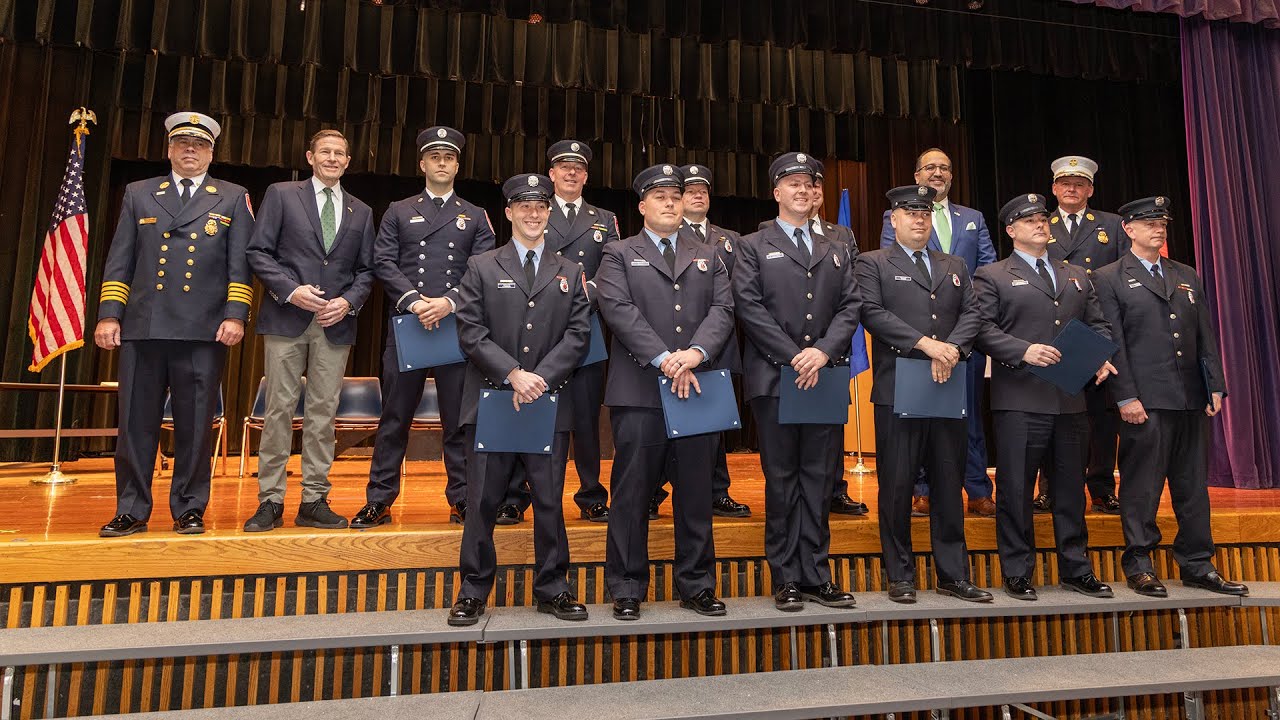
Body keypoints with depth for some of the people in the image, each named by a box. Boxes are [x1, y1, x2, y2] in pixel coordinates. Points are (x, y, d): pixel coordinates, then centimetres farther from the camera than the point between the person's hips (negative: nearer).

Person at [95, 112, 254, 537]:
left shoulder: (233, 199, 11)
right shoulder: (139, 195, 17)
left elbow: (240, 265, 4)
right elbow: (118, 262, 13)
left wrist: (235, 315, -7)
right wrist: (109, 314, 4)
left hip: (204, 331, -2)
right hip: (143, 327, 2)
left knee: (195, 426, 2)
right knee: (136, 423, 5)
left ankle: (189, 511, 13)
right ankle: (131, 511, 16)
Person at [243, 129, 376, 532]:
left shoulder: (361, 212, 16)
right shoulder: (281, 195, 8)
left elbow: (365, 270, 14)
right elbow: (258, 252, 2)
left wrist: (348, 301, -4)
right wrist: (290, 290, -11)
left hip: (336, 324, 2)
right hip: (286, 318, -2)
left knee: (323, 413, 4)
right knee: (279, 410, -1)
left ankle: (314, 502, 11)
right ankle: (270, 502, 7)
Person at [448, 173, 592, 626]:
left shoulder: (570, 273, 13)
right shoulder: (481, 268, 8)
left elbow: (578, 334, 3)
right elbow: (471, 332, -2)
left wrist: (541, 377, -10)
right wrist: (514, 375, -13)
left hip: (550, 402, 1)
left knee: (550, 500, 6)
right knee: (483, 500, 3)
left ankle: (553, 589, 20)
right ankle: (473, 592, 16)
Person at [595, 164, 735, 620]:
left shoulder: (708, 257, 19)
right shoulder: (619, 255, 9)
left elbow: (722, 309, 5)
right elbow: (619, 310, -7)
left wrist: (696, 352, -14)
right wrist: (664, 359, -17)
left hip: (696, 390, 3)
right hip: (639, 391, -3)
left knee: (696, 492, 8)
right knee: (632, 493, 2)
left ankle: (697, 586, 21)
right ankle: (627, 590, 14)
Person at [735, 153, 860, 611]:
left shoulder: (835, 252, 20)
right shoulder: (753, 247, 8)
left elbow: (850, 307, 9)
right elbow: (749, 307, -5)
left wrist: (823, 352, -9)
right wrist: (794, 358, -12)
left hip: (826, 378, 4)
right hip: (775, 378, -3)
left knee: (820, 479, 6)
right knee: (781, 479, 1)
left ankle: (816, 576, 15)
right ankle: (786, 578, 10)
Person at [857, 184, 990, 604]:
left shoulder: (954, 267, 20)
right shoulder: (872, 264, 5)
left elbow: (972, 314, 9)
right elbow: (873, 313, -9)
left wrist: (951, 349, -11)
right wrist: (925, 344, -16)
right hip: (897, 391, -4)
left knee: (948, 484, 9)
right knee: (896, 486, 1)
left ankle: (954, 575, 20)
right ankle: (900, 577, 13)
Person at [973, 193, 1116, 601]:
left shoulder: (1077, 276, 21)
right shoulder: (992, 276, 4)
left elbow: (1098, 324, 18)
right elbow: (984, 329, -7)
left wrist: (1102, 356, -1)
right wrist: (1023, 350, -19)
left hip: (1071, 399, 5)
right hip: (1019, 399, -5)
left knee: (1071, 487, 12)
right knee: (1016, 489, 0)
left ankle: (1076, 568, 25)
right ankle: (1017, 573, 11)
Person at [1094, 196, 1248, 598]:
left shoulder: (1187, 277, 18)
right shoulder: (1109, 279, 0)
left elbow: (1205, 337, 16)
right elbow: (1113, 344, -7)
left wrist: (1215, 387, 8)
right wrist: (1126, 397, -13)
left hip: (1191, 399, 6)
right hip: (1145, 400, -6)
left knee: (1193, 485, 11)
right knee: (1141, 486, -1)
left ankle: (1196, 565, 21)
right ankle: (1138, 565, 9)